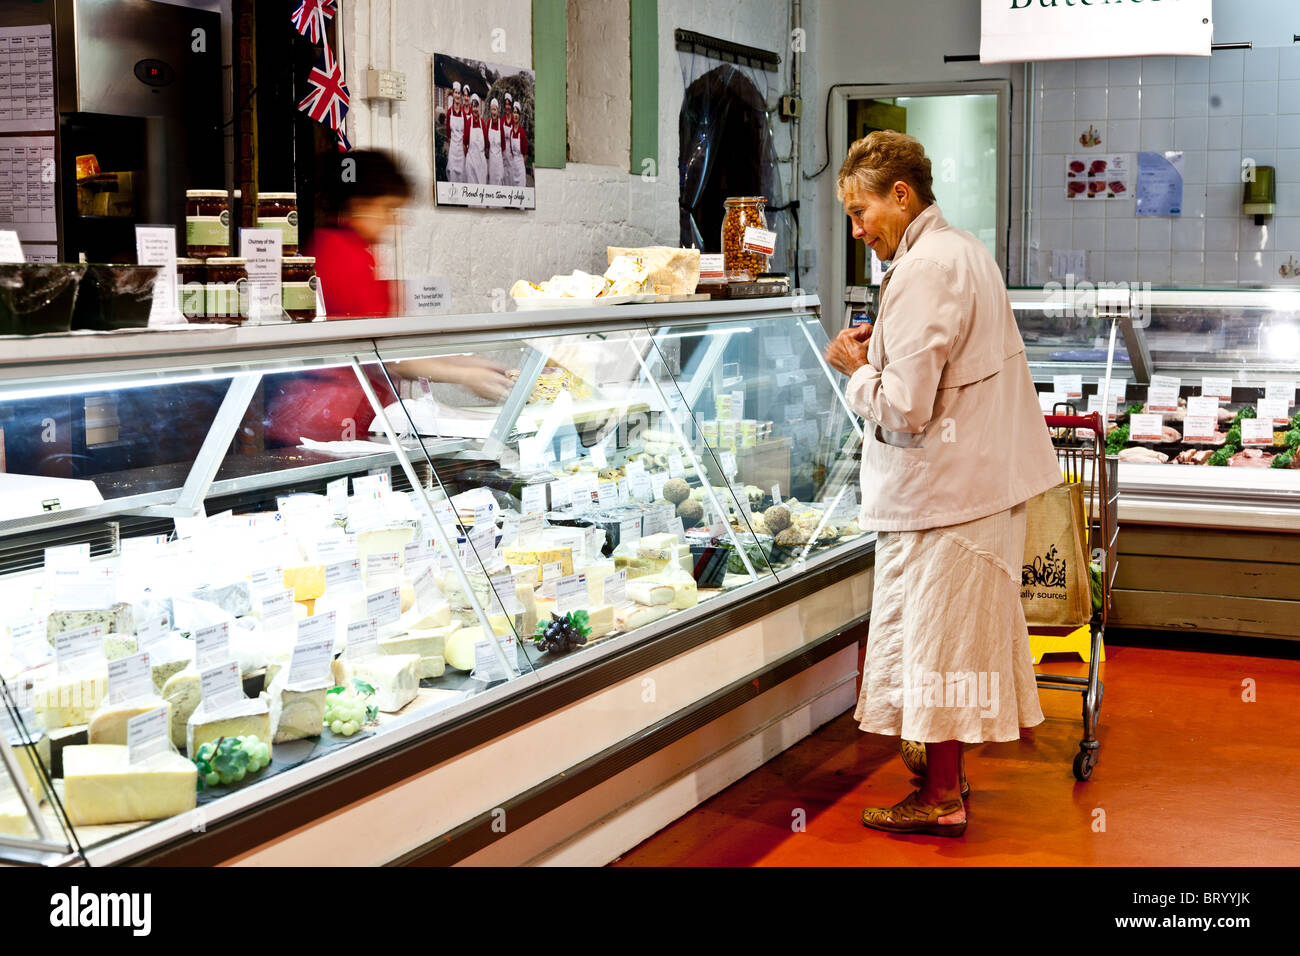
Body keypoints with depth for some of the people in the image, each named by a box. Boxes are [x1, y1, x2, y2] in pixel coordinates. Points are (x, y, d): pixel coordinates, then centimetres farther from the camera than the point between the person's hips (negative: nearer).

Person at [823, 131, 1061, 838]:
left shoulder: (923, 270, -20)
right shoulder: (964, 250, 13)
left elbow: (905, 408, -24)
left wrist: (857, 368, -7)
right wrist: (883, 347, 12)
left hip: (940, 491, -10)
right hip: (982, 475, 10)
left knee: (934, 637, 0)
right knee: (955, 635, 17)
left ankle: (941, 800, 10)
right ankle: (949, 776, 28)